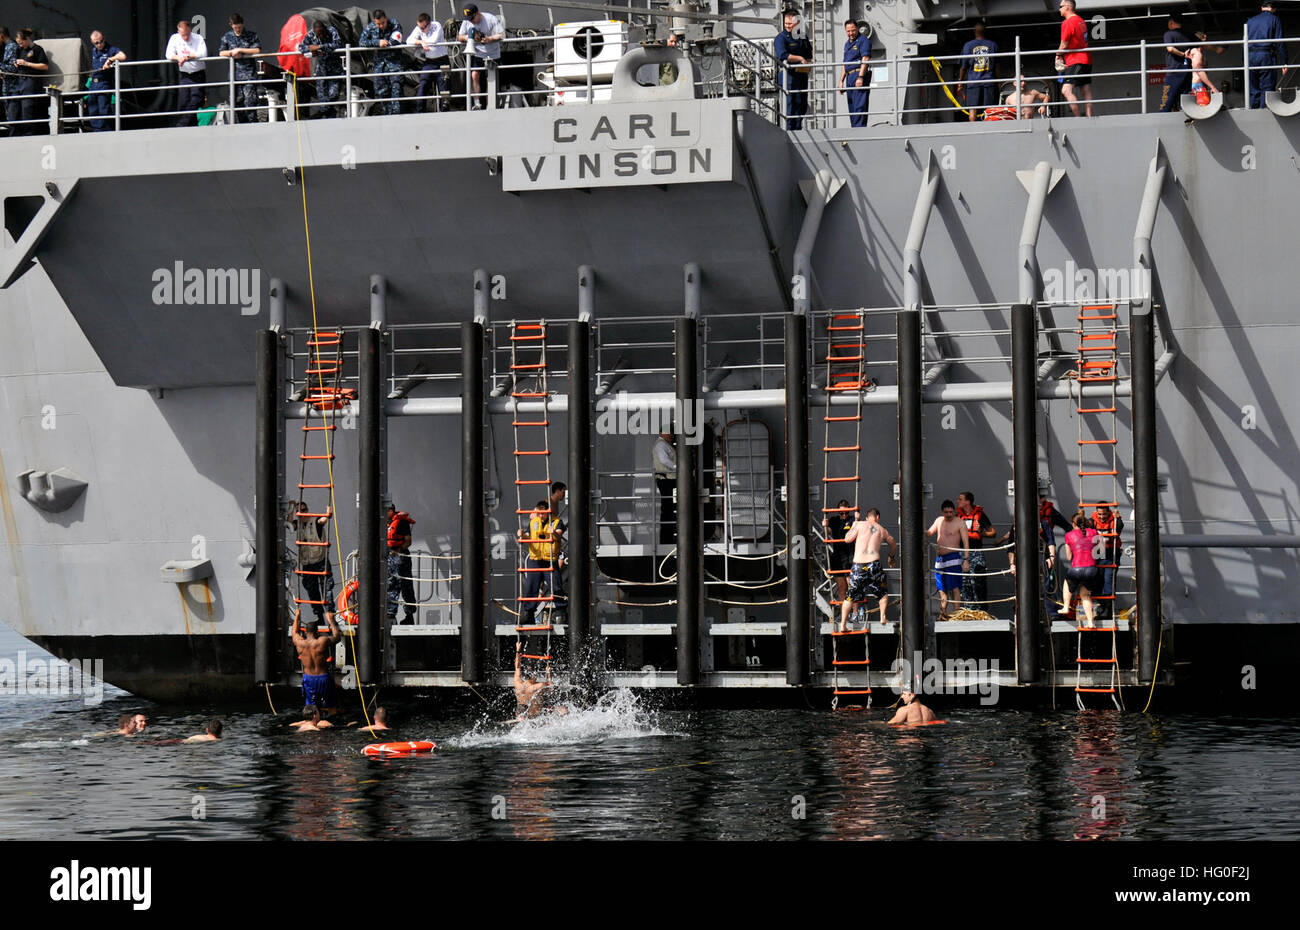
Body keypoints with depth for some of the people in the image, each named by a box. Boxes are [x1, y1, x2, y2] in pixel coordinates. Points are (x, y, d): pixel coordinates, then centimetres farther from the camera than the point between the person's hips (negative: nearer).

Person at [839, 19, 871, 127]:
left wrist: (860, 77, -23)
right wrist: (841, 80, 20)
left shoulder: (863, 40, -6)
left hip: (859, 74, -9)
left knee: (859, 106, -13)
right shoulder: (847, 43, 21)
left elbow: (865, 60, -15)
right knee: (851, 107, 9)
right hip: (850, 78, 9)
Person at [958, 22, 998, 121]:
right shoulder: (993, 45, 5)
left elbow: (964, 67, 5)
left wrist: (960, 82, 14)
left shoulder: (968, 45, 2)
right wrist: (998, 81, 13)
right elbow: (997, 66, 6)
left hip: (973, 82, -1)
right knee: (989, 111, 0)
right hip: (989, 82, 1)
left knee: (973, 110, -2)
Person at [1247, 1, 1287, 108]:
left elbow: (1245, 42, 16)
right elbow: (1279, 43, -3)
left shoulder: (1250, 21, 17)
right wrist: (1283, 63, -3)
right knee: (1267, 89, -5)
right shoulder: (1274, 20, 3)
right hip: (1266, 56, -4)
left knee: (1253, 90, 8)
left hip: (1250, 56, 4)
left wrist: (1245, 61, 19)